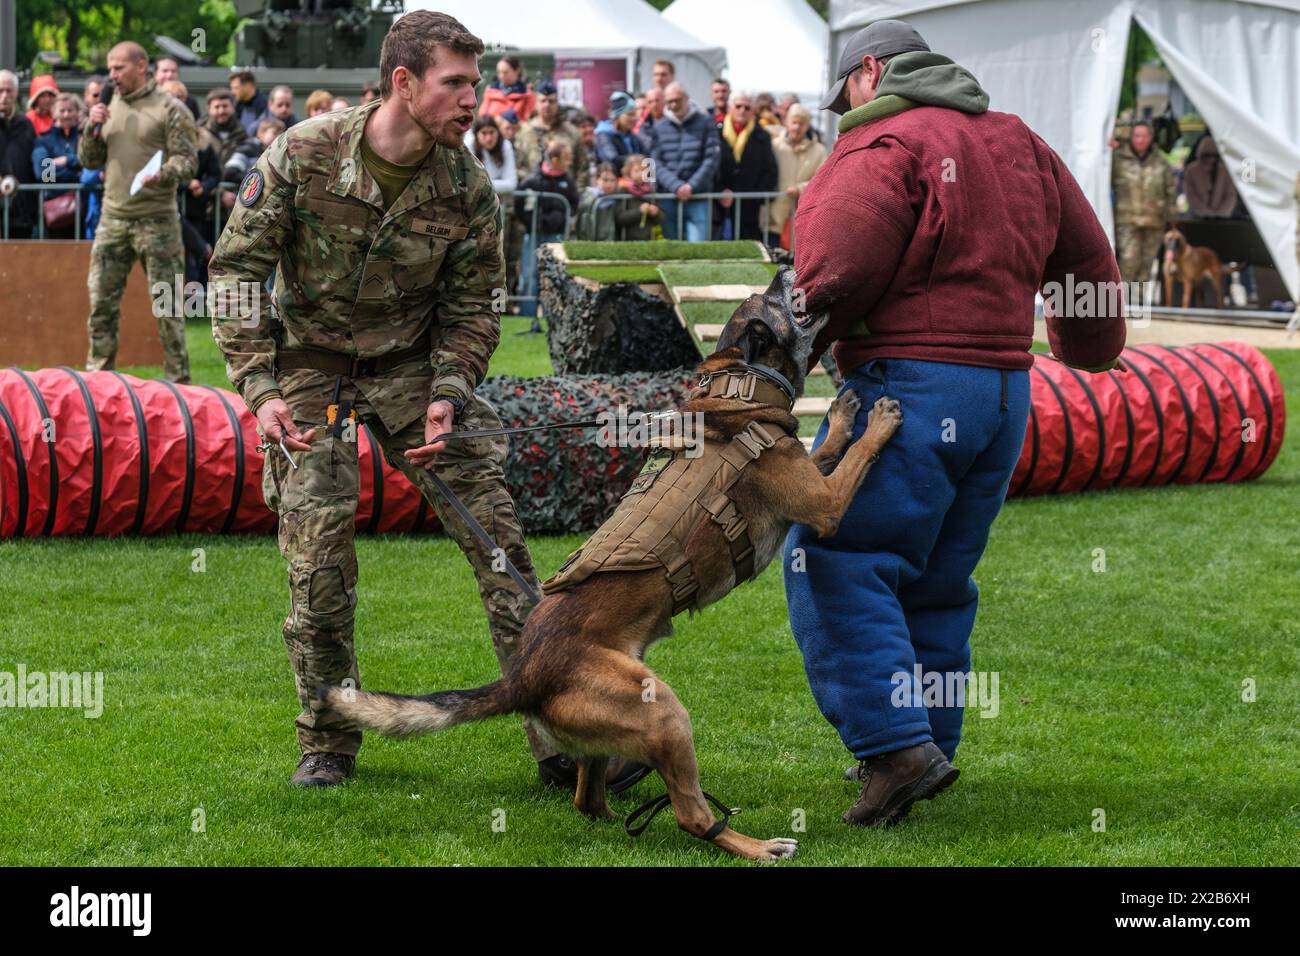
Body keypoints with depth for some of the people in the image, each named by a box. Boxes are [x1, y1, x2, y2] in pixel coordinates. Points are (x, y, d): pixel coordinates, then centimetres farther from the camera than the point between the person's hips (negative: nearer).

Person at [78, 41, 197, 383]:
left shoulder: (170, 109, -3)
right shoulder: (109, 108, 13)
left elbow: (188, 161, -7)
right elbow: (89, 161, 16)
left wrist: (164, 175, -27)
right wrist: (92, 128, -2)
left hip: (156, 220, -5)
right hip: (112, 218, 5)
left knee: (168, 305, -2)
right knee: (101, 301, 4)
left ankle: (177, 380, 4)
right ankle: (97, 376, 13)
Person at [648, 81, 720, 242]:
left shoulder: (705, 122, 5)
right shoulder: (659, 128, 10)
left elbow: (712, 159, -3)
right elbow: (656, 163, 2)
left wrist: (692, 185, -12)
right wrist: (676, 186, -14)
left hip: (698, 199, -2)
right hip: (667, 197, 2)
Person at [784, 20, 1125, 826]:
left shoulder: (884, 147, -9)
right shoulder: (1018, 144, 15)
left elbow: (832, 278, -19)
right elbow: (1085, 254, 23)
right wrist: (1091, 342, 40)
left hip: (911, 386, -8)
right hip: (1005, 389, 8)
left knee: (836, 563, -6)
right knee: (937, 579, 17)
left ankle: (897, 743, -15)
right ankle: (933, 745, 21)